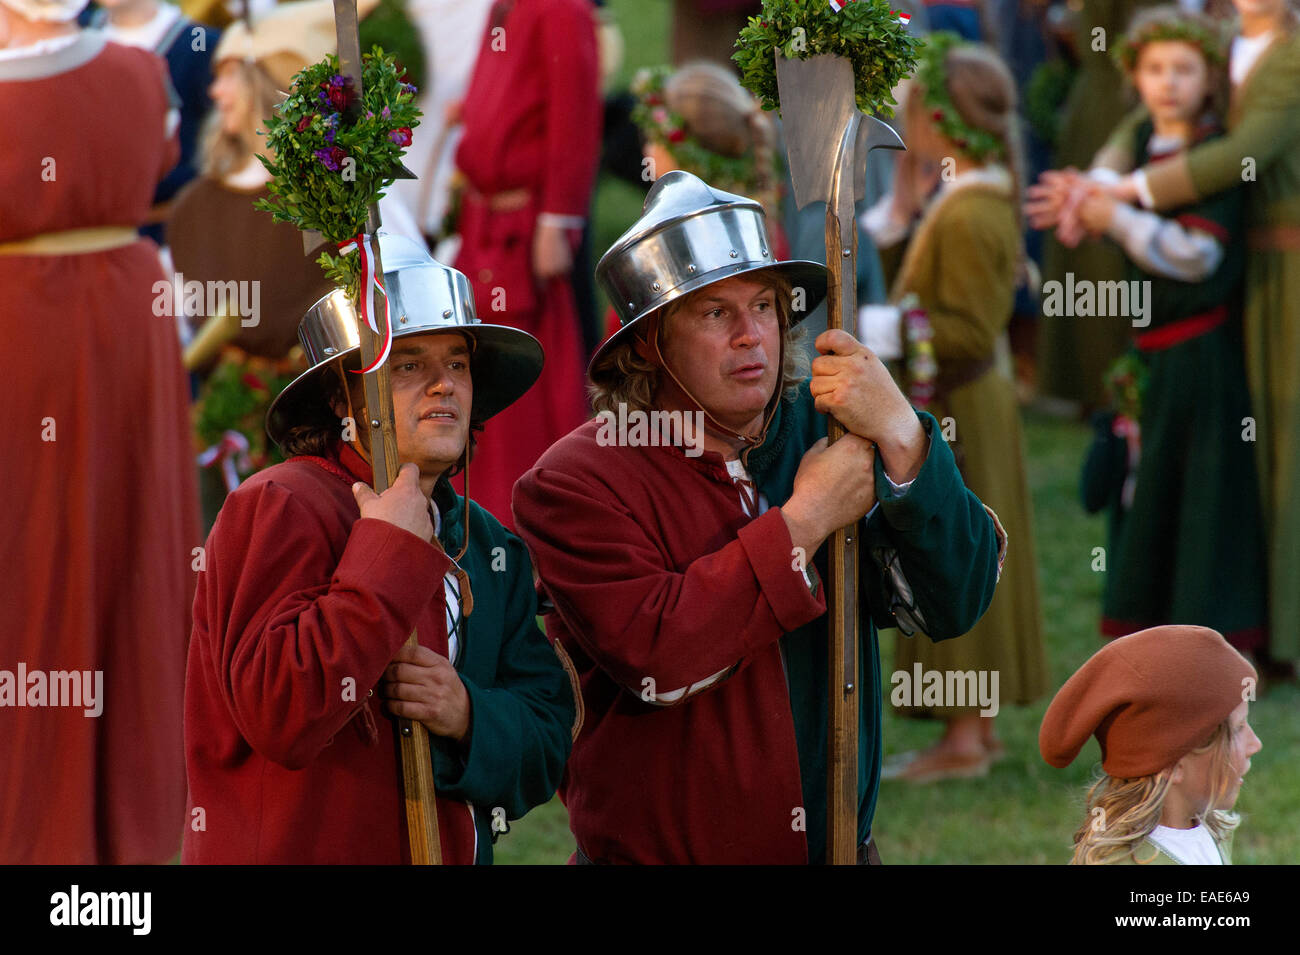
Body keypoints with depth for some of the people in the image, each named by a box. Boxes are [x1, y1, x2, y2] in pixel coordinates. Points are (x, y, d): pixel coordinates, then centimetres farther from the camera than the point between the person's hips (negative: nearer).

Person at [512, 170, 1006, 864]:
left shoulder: (822, 435, -1)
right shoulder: (575, 484, -11)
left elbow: (954, 605, -8)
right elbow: (656, 660, -25)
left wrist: (900, 436, -20)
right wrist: (807, 517, -20)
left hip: (837, 844, 4)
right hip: (658, 850, -4)